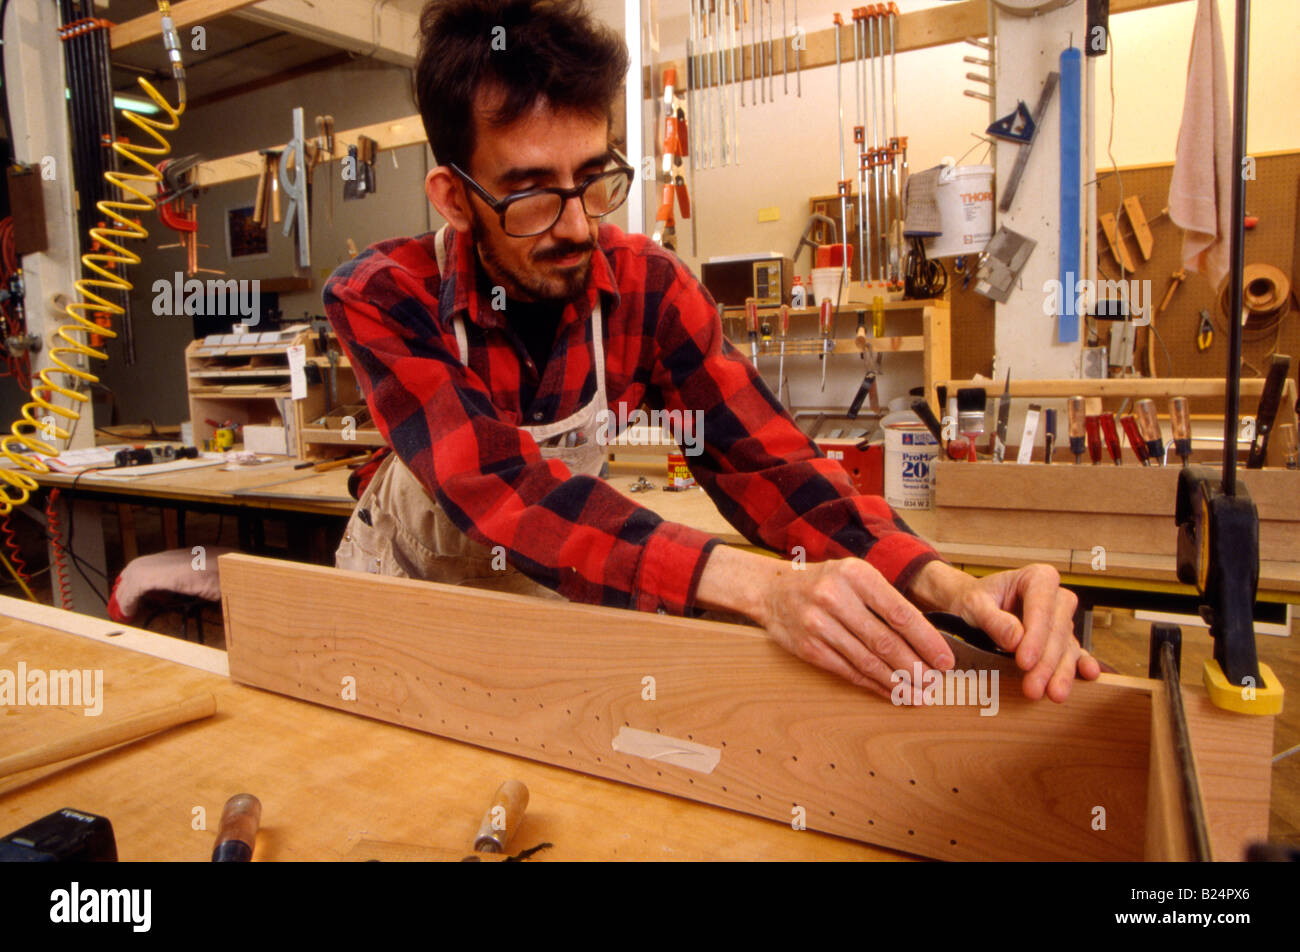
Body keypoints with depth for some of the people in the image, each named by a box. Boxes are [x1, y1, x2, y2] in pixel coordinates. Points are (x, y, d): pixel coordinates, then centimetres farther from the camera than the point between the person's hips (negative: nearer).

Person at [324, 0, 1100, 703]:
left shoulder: (649, 288, -17)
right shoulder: (380, 300, -24)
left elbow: (759, 458, -23)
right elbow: (500, 489, -39)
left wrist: (941, 583, -41)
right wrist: (754, 583, -52)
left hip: (554, 593, 0)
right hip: (409, 582, 1)